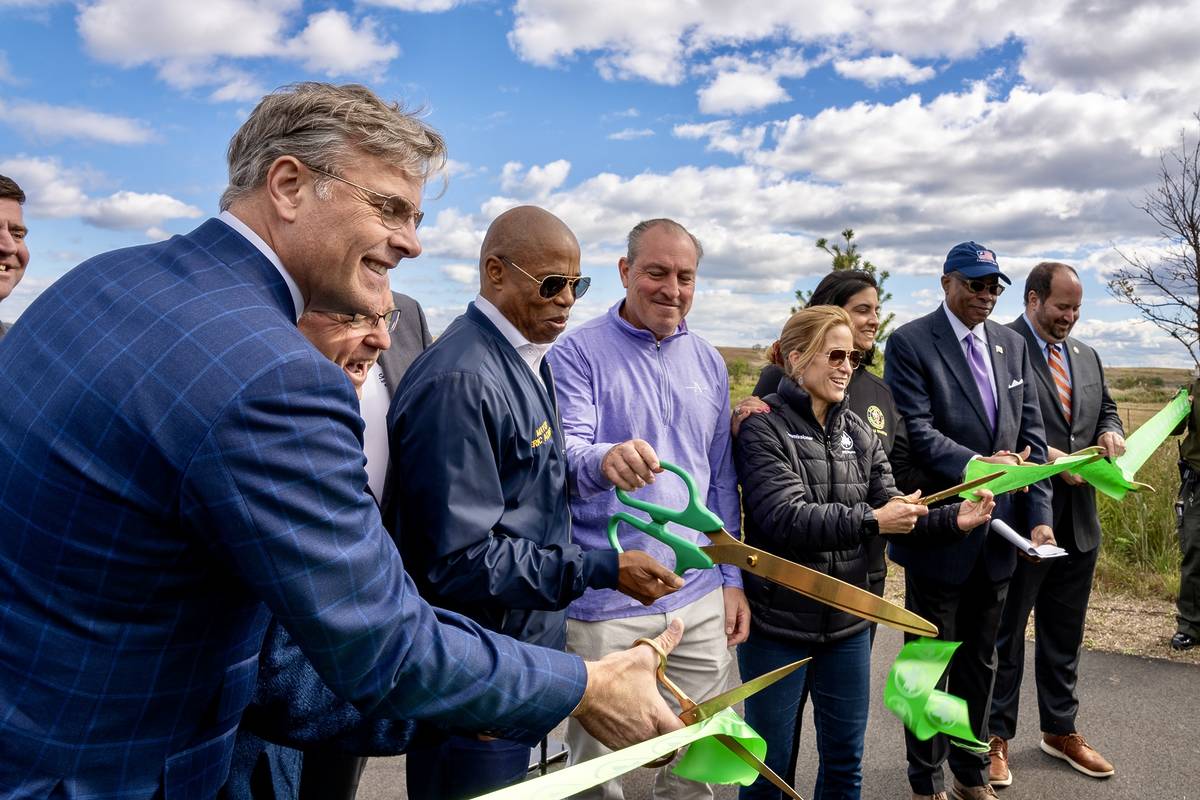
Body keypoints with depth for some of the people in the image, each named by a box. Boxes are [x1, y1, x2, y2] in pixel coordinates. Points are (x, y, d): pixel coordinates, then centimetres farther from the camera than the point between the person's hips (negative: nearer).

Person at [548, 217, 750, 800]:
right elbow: (565, 450, -18)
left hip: (700, 599, 5)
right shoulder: (577, 353, -6)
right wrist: (604, 459, -41)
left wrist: (732, 579, 11)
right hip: (603, 604, -4)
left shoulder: (708, 363, 11)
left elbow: (721, 478, 14)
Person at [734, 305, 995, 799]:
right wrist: (869, 521, -28)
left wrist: (953, 518, -16)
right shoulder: (763, 429, -12)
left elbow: (890, 508, 0)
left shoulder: (858, 431, 7)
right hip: (777, 623, -5)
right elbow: (784, 518, -23)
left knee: (845, 759, 19)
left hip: (848, 620, 6)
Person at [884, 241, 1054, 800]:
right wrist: (975, 465, -27)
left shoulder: (1013, 345, 9)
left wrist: (1039, 516, -1)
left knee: (980, 660, 18)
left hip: (997, 533, 6)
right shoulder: (909, 343, -9)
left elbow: (1032, 433, 6)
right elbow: (915, 431, -17)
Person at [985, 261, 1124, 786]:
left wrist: (1110, 431, -1)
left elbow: (1106, 409, 21)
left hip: (1078, 520, 7)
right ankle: (996, 736, 22)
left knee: (1064, 634, 19)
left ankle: (1060, 729, 35)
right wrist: (1047, 456, -23)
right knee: (1005, 631, 8)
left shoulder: (1086, 356, 12)